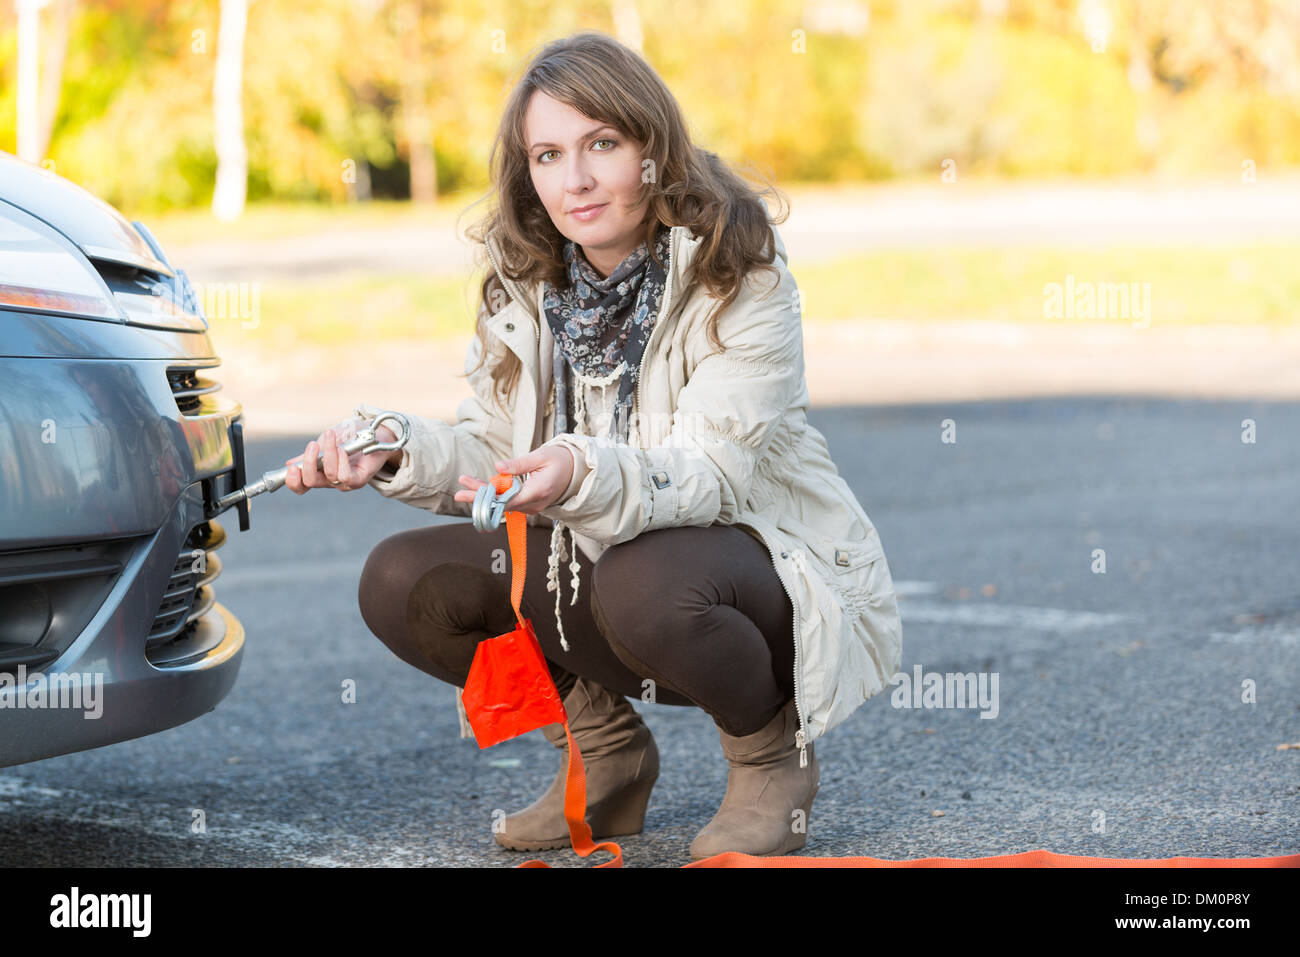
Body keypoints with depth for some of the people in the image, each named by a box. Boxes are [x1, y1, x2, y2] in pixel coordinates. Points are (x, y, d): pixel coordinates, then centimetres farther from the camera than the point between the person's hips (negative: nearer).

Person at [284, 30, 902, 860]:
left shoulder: (737, 270, -18)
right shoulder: (525, 283, -1)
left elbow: (712, 474, -27)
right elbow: (493, 448, 2)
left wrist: (585, 477, -47)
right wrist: (396, 453, -19)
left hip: (763, 562, -6)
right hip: (598, 564, 6)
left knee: (644, 582, -39)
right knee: (404, 581, -12)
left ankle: (774, 750, -6)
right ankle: (606, 751, 8)